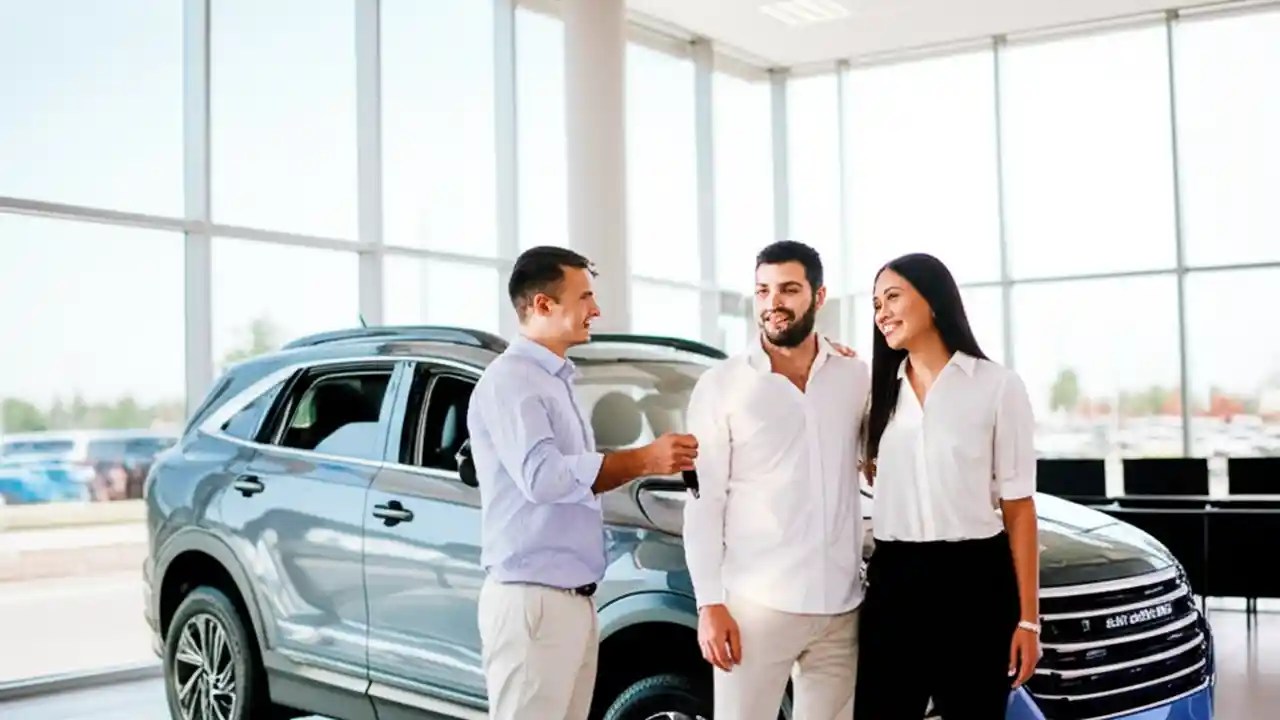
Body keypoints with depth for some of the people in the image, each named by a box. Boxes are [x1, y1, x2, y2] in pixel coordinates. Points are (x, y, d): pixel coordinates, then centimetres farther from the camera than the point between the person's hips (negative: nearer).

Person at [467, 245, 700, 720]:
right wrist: (642, 461, -21)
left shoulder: (555, 380, 19)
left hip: (573, 598, 9)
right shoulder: (509, 380, -12)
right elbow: (542, 476, -24)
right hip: (531, 599, -9)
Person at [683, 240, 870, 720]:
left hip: (841, 605, 3)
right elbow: (703, 502, -2)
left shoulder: (858, 379, 7)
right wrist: (710, 603, -8)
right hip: (756, 603, -3)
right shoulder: (721, 385, 0)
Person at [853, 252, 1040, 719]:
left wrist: (1028, 617, -6)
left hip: (974, 584, -4)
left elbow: (1018, 507, -2)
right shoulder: (882, 391, 12)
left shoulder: (997, 385, -2)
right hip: (894, 584, 4)